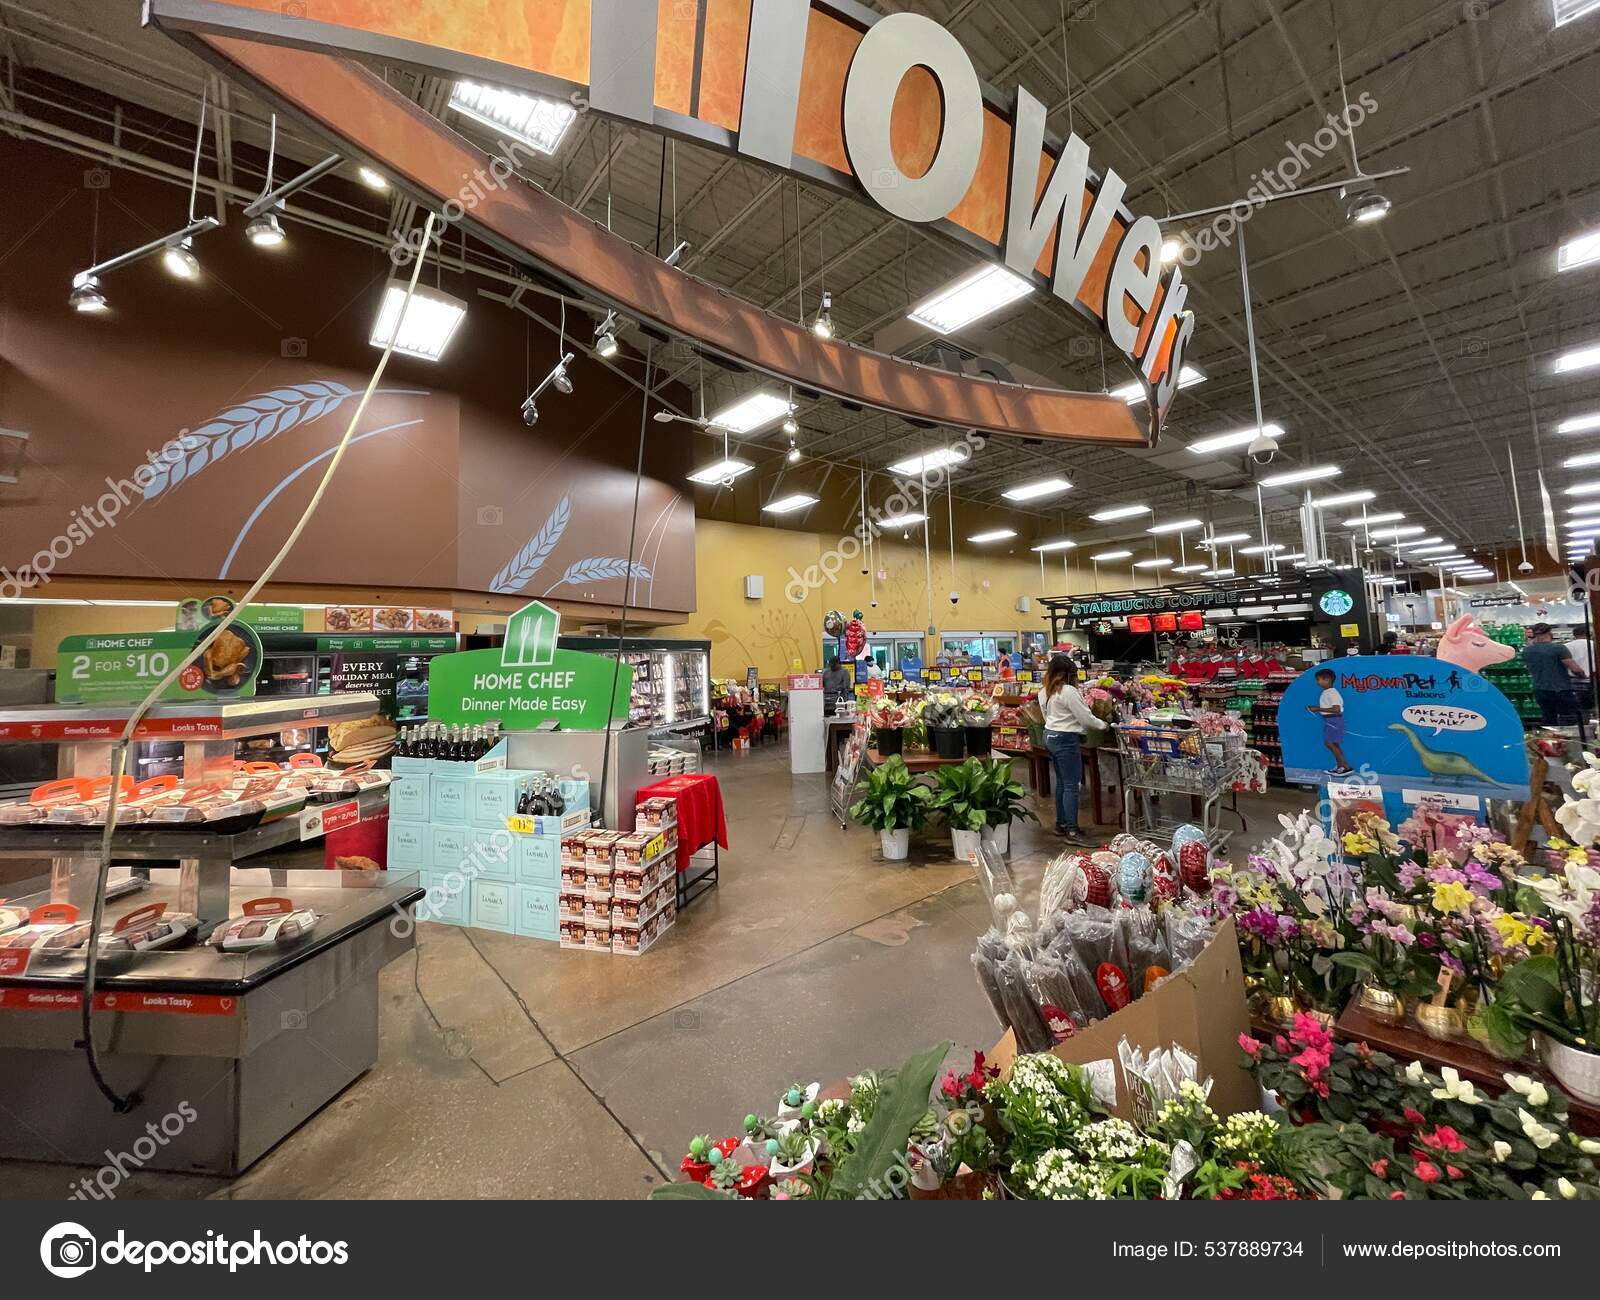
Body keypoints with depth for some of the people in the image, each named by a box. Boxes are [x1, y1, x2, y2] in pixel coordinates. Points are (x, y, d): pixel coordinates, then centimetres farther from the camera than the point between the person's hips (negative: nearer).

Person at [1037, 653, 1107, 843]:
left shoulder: (1044, 691, 7)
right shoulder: (1068, 691, -18)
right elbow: (1085, 716, -13)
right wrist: (1102, 725, 3)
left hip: (1050, 736, 9)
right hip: (1066, 739, -9)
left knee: (1061, 782, 17)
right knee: (1071, 785, -4)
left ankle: (1061, 824, 24)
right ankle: (1072, 831, -2)